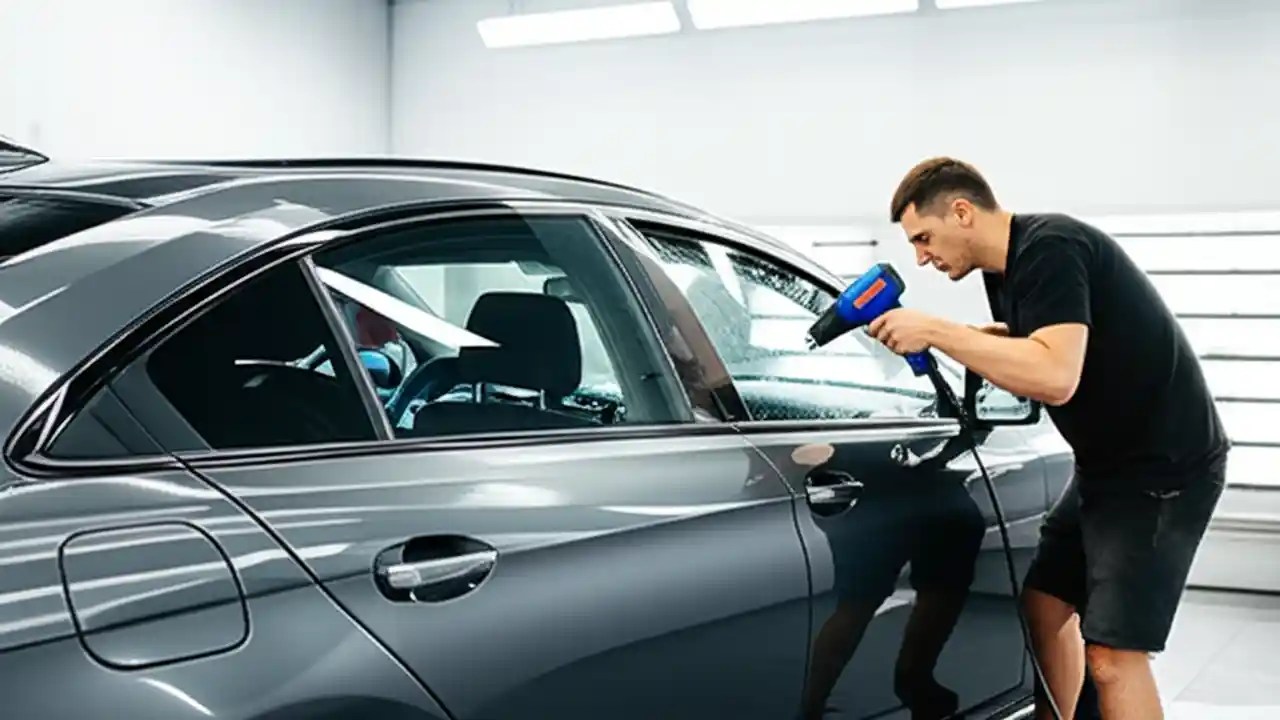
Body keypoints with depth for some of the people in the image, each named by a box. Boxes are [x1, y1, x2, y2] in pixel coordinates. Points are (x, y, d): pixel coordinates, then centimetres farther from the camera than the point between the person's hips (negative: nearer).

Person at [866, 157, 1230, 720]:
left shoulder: (1051, 249, -22)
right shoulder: (1004, 269, 7)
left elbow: (1055, 376, -34)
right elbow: (1021, 347, 23)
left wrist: (935, 330, -28)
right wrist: (944, 338, 5)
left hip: (1165, 465, -10)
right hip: (1104, 463, 10)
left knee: (1112, 654, -10)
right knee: (1045, 603, 15)